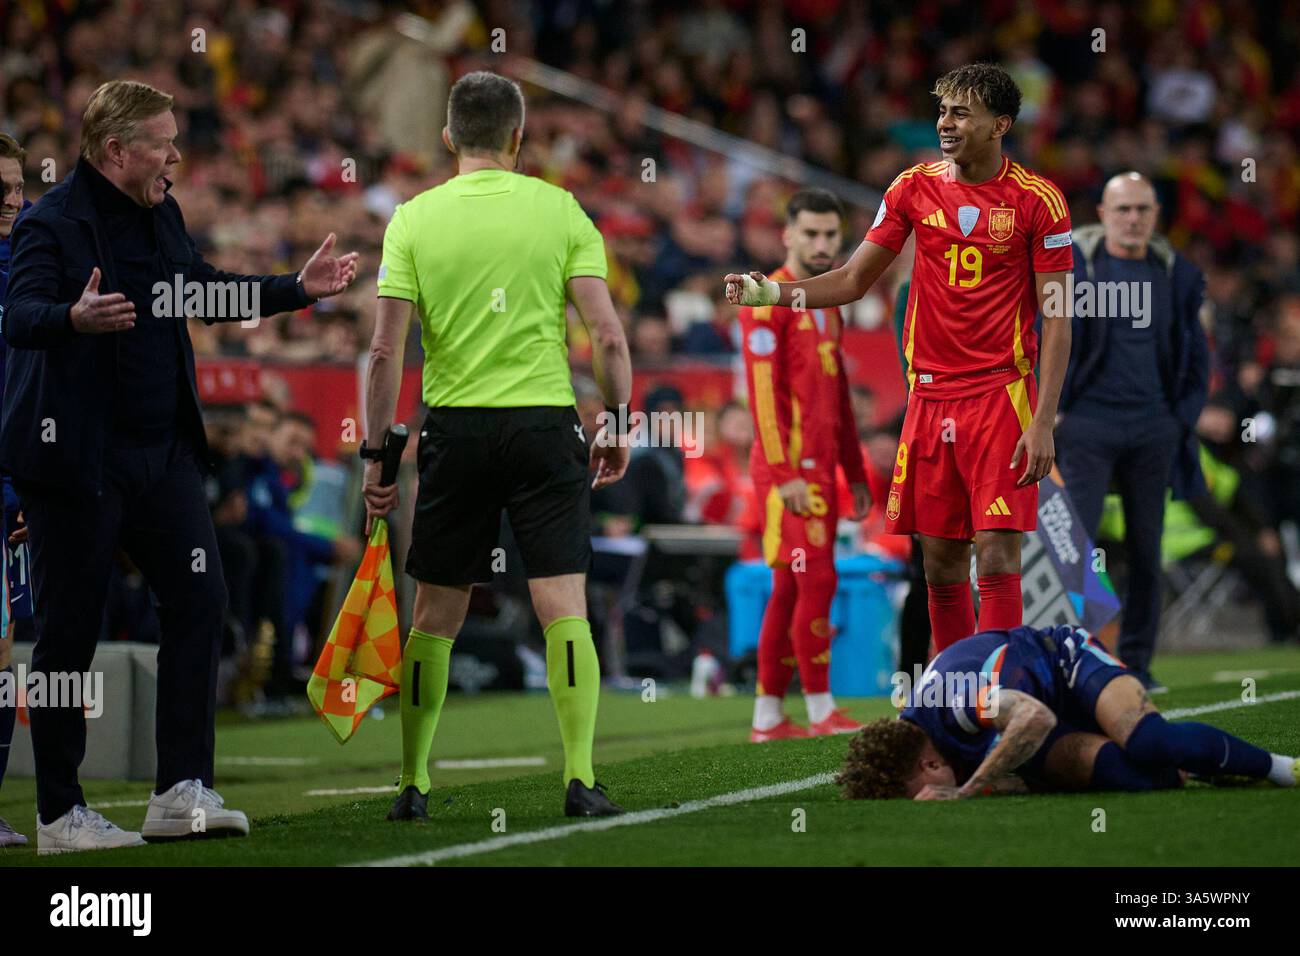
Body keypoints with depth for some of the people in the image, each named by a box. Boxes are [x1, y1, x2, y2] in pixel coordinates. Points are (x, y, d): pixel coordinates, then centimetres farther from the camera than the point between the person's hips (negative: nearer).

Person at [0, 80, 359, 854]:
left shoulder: (162, 215, 12)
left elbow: (207, 293, 28)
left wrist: (298, 290, 26)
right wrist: (74, 318, -47)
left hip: (162, 449, 8)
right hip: (75, 458, -8)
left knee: (200, 598, -1)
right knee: (70, 630, -1)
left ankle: (182, 790, 3)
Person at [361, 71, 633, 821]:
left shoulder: (414, 218, 1)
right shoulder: (559, 209, 0)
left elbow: (386, 351, -4)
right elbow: (608, 335, -4)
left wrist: (376, 454, 2)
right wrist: (618, 422, 7)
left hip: (455, 429, 1)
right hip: (545, 423, -1)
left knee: (435, 617, 10)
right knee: (565, 609, -2)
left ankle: (414, 783, 12)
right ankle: (581, 779, -9)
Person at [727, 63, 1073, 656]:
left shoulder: (1037, 201, -5)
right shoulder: (915, 188, 7)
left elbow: (1056, 318, -5)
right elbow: (852, 281, 11)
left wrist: (1043, 423, -13)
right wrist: (770, 291, -6)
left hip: (1001, 395, -4)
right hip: (929, 397, 4)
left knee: (997, 561, -10)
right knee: (940, 566, 5)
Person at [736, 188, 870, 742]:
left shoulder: (827, 306, 20)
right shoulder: (769, 301, -8)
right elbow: (762, 392, -15)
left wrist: (855, 473, 21)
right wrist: (785, 474, -21)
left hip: (822, 466, 9)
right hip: (790, 467, -9)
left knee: (791, 590, 9)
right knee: (816, 581, -12)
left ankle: (767, 718, 12)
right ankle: (822, 712, -7)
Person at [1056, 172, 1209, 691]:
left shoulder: (1175, 273, 9)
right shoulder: (1071, 262, -1)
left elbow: (1196, 356, 17)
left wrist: (1183, 418, 7)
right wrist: (1050, 411, -4)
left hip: (1154, 428, 3)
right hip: (1088, 422, -3)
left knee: (1146, 548, 3)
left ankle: (1135, 662, 11)